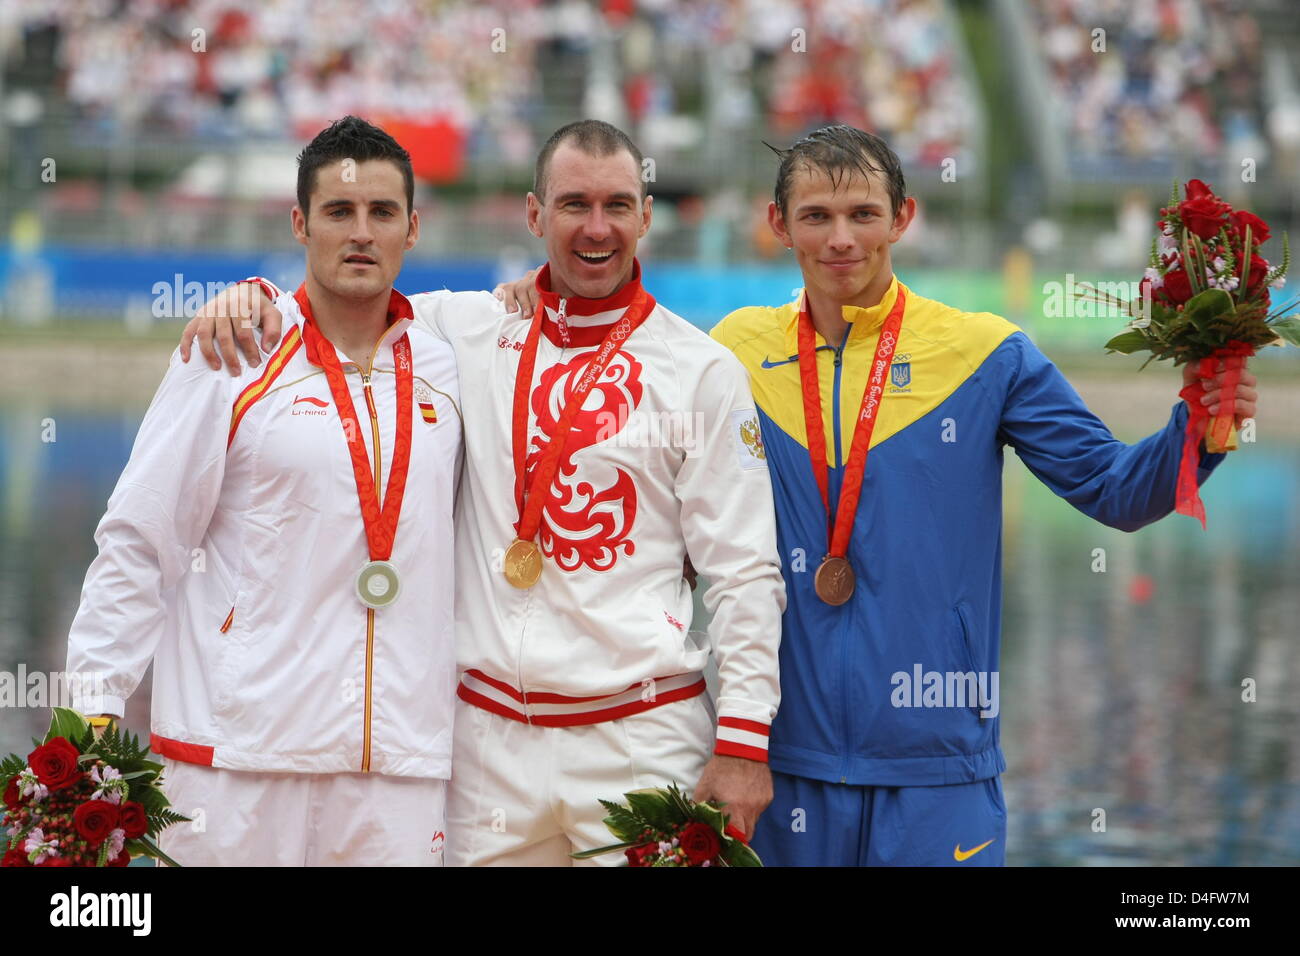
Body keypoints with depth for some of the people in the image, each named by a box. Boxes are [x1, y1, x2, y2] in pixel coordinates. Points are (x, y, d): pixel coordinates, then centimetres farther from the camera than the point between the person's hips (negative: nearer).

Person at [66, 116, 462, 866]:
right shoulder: (233, 360, 0)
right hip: (239, 758, -3)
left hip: (404, 768, 3)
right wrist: (97, 703, -6)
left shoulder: (444, 371, 12)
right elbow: (137, 542, -1)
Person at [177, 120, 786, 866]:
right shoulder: (470, 330, 7)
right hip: (490, 735, 2)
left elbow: (745, 571, 0)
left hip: (644, 741, -2)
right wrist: (252, 295, -5)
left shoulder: (703, 370, 1)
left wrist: (743, 740, -6)